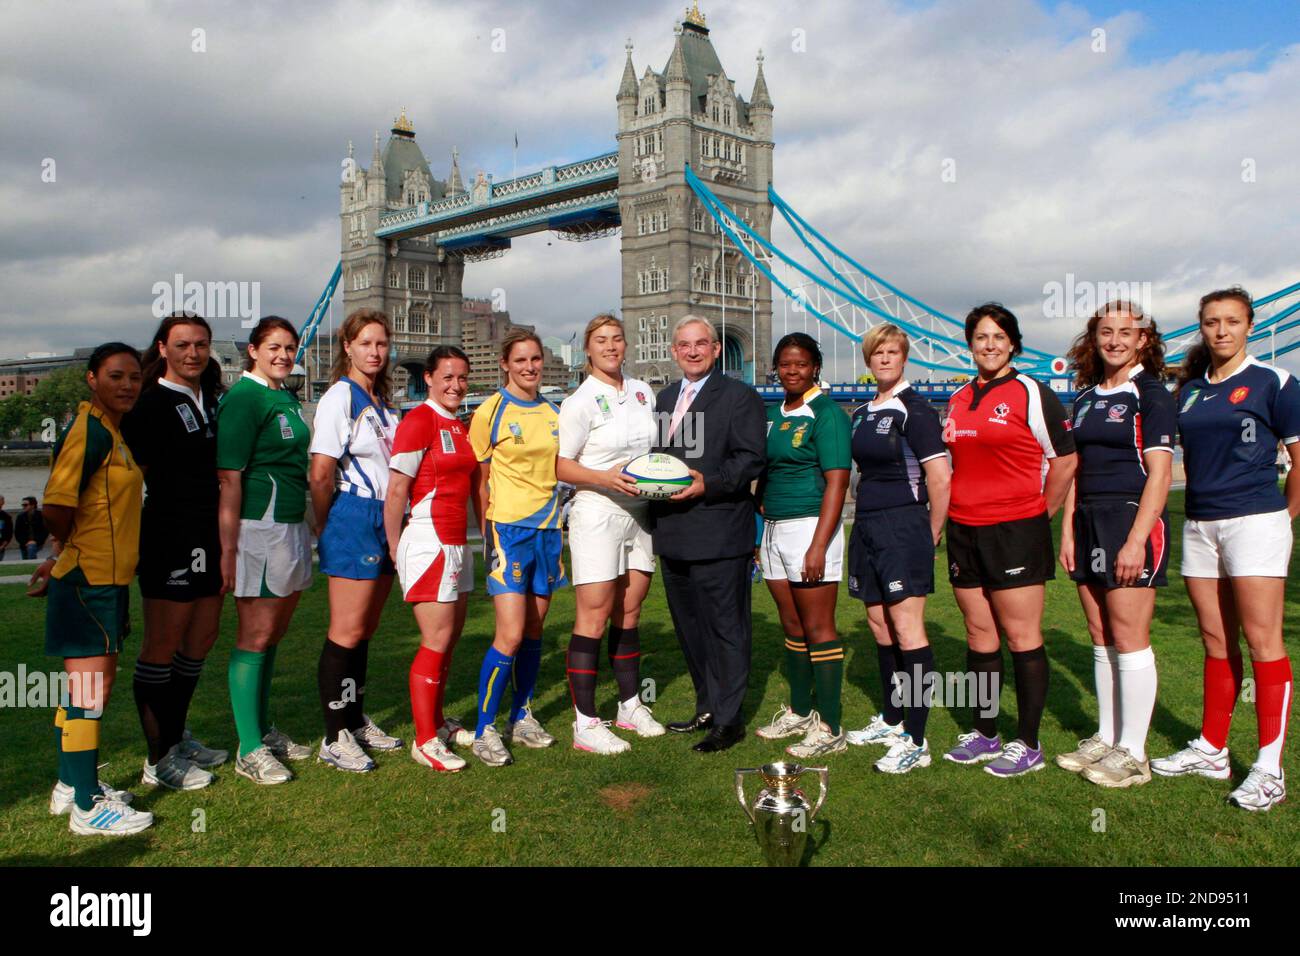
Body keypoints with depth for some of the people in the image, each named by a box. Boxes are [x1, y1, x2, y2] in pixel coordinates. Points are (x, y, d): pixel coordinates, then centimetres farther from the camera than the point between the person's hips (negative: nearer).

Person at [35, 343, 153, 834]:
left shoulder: (111, 431, 14)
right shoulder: (88, 431, -16)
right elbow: (57, 506, -22)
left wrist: (63, 559, 11)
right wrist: (71, 554, -6)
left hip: (105, 579, 10)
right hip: (88, 579, -10)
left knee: (87, 684, 17)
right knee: (91, 689, -5)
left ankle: (70, 785, 31)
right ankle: (87, 807, 3)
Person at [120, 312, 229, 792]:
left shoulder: (210, 402, 14)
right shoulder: (150, 405, -8)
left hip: (211, 537, 8)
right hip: (171, 538, -8)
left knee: (202, 637, 15)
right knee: (163, 645, -1)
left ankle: (177, 739, 29)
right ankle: (158, 760, 8)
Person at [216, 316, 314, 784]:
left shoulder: (287, 398, 16)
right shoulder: (242, 398, -11)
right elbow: (228, 478, -17)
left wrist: (309, 529, 21)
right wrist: (228, 548, -20)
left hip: (291, 526, 9)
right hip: (257, 529, -9)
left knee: (275, 632, 15)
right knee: (255, 636, -3)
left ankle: (264, 729, 27)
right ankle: (249, 750, 6)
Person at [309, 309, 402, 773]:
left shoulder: (383, 401, 15)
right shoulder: (339, 397, -8)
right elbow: (321, 475, -13)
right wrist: (327, 528, -4)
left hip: (386, 520, 7)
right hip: (354, 518, -7)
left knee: (366, 630, 13)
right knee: (348, 632, -5)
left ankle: (356, 721, 24)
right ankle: (334, 738, 3)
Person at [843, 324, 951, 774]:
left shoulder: (914, 410, -10)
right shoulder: (862, 414, 14)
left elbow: (940, 480, -14)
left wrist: (931, 535, -7)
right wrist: (866, 522, 16)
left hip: (903, 527, -8)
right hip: (867, 526, 8)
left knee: (907, 631, -9)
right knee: (879, 626, 14)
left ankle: (916, 741, -6)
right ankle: (891, 719, 28)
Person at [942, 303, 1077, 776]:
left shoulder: (1031, 393, -4)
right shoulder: (958, 399, 14)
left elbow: (1066, 460, -2)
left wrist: (1040, 513, 1)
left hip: (1016, 530, -6)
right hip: (964, 529, 6)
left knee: (1021, 636, -2)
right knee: (979, 634, 11)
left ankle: (1028, 744, 7)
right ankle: (983, 734, 21)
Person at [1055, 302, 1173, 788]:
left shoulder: (1151, 394, -5)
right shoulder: (1086, 397, 15)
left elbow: (1159, 474, -12)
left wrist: (1136, 539, -19)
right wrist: (1067, 531, 8)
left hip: (1133, 519, -7)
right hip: (1089, 523, 7)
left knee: (1129, 638, -4)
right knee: (1101, 638, 11)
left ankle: (1133, 754, 5)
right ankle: (1106, 738, 21)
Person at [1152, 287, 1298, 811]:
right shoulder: (1189, 390, 13)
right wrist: (1204, 500, 11)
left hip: (1255, 521, -5)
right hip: (1199, 525, 5)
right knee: (1217, 642, 12)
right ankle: (1211, 749, 21)